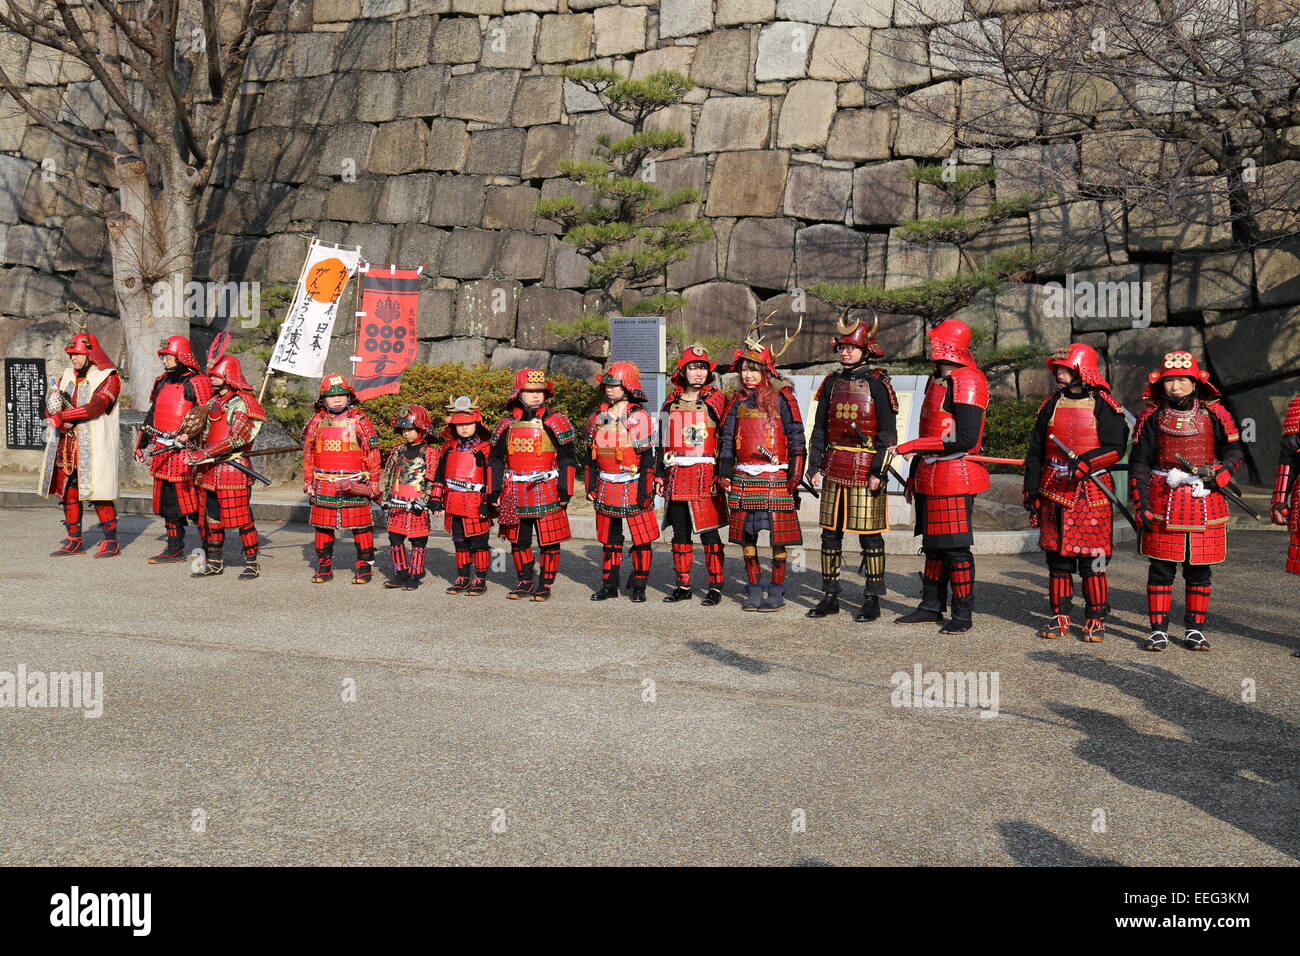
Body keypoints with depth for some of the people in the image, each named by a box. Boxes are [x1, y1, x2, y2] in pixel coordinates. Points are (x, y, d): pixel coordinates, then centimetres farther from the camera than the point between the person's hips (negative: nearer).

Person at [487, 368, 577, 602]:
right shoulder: (507, 425, 10)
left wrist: (564, 491, -7)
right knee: (518, 541, 11)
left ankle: (545, 585, 12)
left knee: (549, 541, 0)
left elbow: (567, 458, -1)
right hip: (515, 494, 4)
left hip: (546, 491, -3)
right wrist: (494, 493, 10)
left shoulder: (555, 422, 0)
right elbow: (496, 461, 15)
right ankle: (525, 583, 24)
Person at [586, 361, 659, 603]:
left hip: (633, 488, -5)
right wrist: (591, 486, 11)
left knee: (641, 538, 1)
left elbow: (647, 459, -9)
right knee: (609, 539, 11)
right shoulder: (599, 416, 9)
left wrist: (644, 492, -13)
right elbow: (592, 455, 15)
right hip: (606, 489, 5)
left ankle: (638, 585, 12)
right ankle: (609, 584, 19)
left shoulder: (640, 418, -7)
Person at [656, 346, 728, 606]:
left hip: (706, 474, -5)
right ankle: (682, 586, 19)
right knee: (680, 532, 9)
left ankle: (715, 587, 5)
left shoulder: (716, 400, 1)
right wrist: (659, 475, 13)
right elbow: (662, 443, 18)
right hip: (676, 476, 5)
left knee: (708, 532, -2)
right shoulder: (671, 403, 14)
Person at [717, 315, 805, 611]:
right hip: (744, 476, 4)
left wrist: (795, 473, -7)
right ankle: (754, 590, 15)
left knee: (778, 536, -1)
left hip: (776, 477, -4)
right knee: (746, 535, 5)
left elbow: (796, 436, -2)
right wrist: (725, 473, 8)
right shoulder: (738, 401, 12)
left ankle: (776, 592, 8)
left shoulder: (782, 398, -1)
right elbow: (727, 439, 14)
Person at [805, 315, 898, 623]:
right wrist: (815, 466, 8)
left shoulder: (877, 382, -4)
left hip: (865, 467, -5)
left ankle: (872, 600, 8)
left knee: (869, 534, -1)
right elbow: (820, 428, 15)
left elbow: (888, 431, -7)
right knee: (830, 531, 8)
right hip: (834, 467, 5)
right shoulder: (832, 382, 12)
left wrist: (878, 470, -14)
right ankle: (830, 596, 17)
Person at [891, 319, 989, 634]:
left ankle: (963, 614, 5)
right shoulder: (936, 380, 17)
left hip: (955, 479, -9)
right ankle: (931, 607, 24)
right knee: (933, 545, 14)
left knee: (956, 548, -4)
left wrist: (912, 446, -20)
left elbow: (965, 439, -21)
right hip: (930, 478, 9)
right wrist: (914, 475, 24)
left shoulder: (967, 382, -13)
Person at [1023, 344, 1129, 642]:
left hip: (1091, 491, -4)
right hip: (1054, 491, 4)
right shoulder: (1052, 404, 12)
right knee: (1057, 556, 6)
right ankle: (1060, 617, 14)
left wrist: (1085, 463, -22)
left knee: (1092, 557, -3)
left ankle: (1096, 620, 7)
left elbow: (1115, 448, -7)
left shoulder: (1103, 406, -1)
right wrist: (1031, 491, 10)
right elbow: (1036, 450, 13)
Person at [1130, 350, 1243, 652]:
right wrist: (1141, 503, -2)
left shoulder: (1214, 413, 3)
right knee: (1161, 568, 1)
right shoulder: (1151, 416, 3)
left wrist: (1215, 475, -11)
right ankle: (1159, 630, 10)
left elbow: (1235, 452, 8)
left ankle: (1194, 629, 19)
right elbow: (1139, 463, 5)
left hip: (1205, 502, 0)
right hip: (1163, 502, 0)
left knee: (1199, 569, 7)